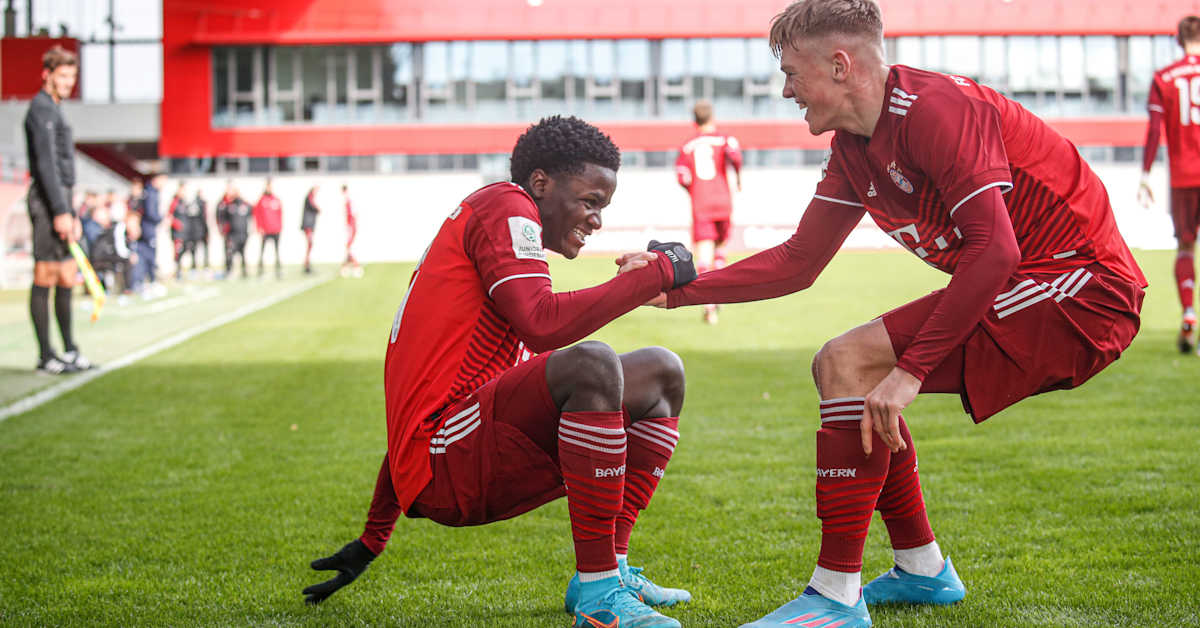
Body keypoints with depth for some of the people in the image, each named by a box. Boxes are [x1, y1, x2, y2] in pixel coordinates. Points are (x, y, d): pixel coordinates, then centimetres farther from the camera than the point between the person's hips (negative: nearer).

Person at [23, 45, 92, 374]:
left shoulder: (54, 111, 22)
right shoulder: (41, 109, -9)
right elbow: (45, 163, -18)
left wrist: (72, 213, 23)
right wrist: (60, 211, -23)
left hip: (59, 199, 10)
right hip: (47, 199, -10)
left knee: (67, 278, 11)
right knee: (45, 277, -7)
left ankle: (69, 350, 17)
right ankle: (46, 356, -5)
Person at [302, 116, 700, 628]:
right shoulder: (504, 206, -2)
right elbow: (542, 325, -24)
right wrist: (654, 274, -12)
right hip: (446, 472, -10)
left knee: (661, 374, 13)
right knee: (593, 364, -34)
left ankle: (612, 566, 6)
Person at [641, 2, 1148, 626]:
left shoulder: (935, 107, -19)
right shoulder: (854, 149, 10)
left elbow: (994, 249, -26)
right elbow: (797, 263, 13)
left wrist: (913, 369, -27)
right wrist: (677, 289, 6)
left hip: (1084, 292, -10)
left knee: (850, 362, -17)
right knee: (840, 366, 12)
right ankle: (922, 570, 20)